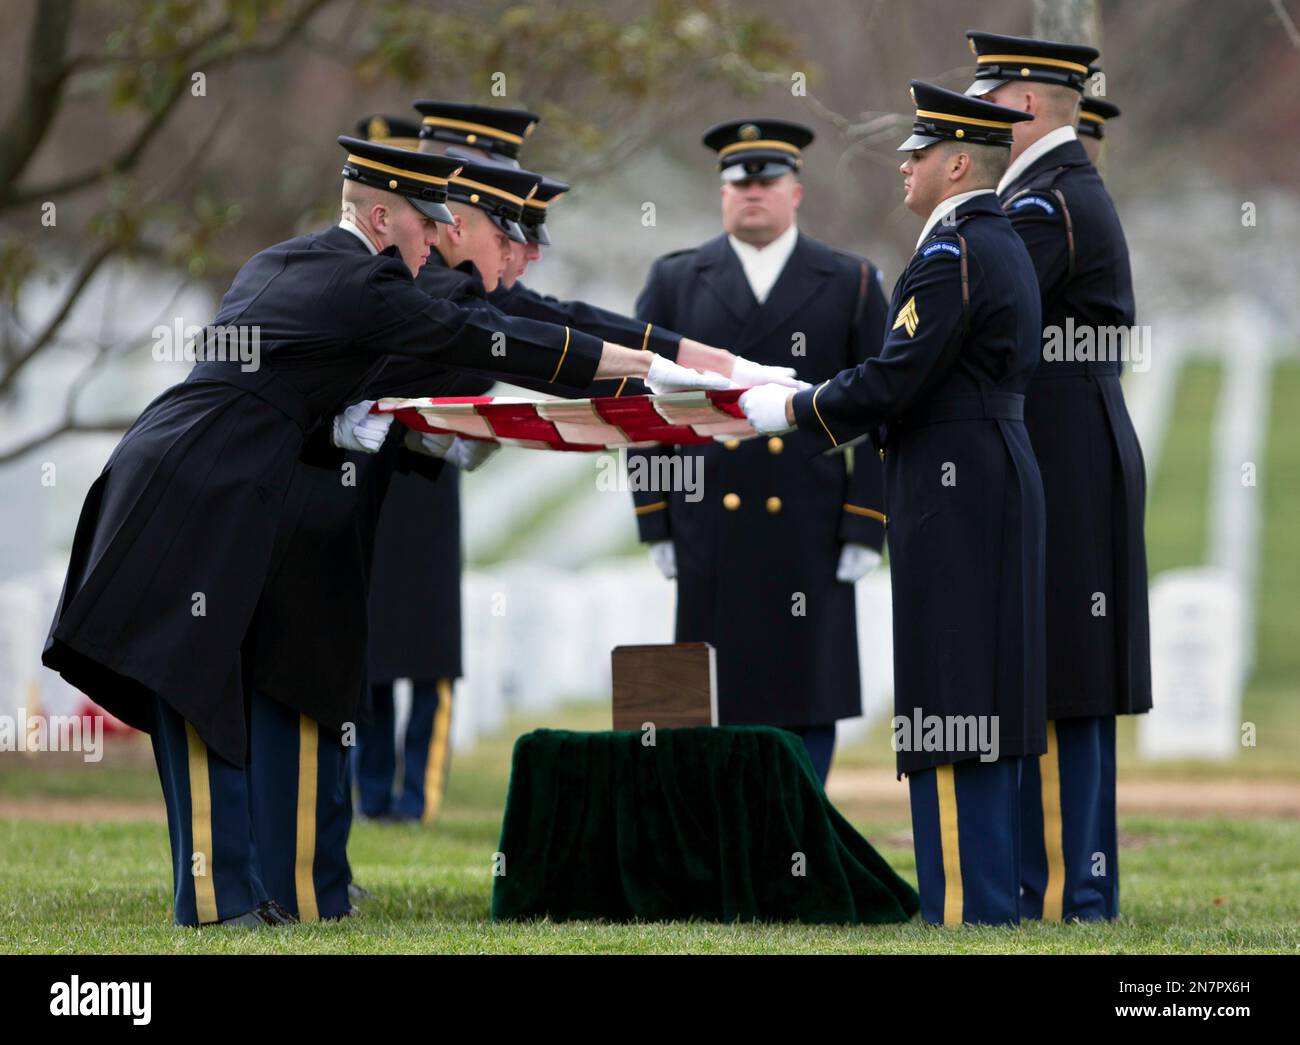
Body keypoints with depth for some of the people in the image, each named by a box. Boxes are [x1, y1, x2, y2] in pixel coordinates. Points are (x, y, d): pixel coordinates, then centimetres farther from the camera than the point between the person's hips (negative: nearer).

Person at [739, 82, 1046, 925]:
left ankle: (967, 909, -7)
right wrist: (814, 404, 15)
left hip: (953, 501, -10)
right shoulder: (1004, 245, 16)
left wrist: (792, 412, -5)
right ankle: (995, 901, 16)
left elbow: (893, 381, -19)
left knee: (951, 711, -7)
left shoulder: (953, 253, -15)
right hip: (997, 487, 10)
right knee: (987, 702, 12)